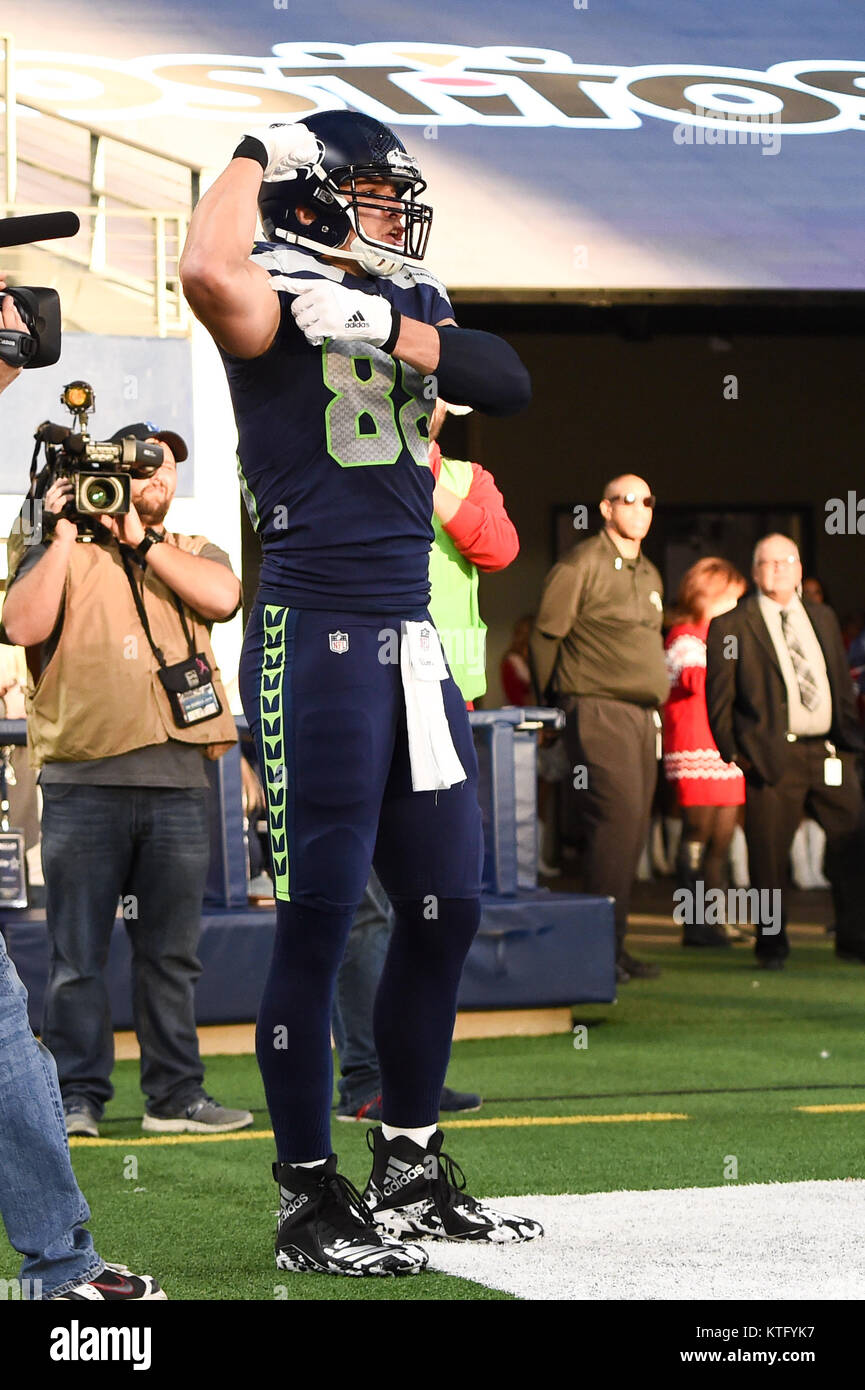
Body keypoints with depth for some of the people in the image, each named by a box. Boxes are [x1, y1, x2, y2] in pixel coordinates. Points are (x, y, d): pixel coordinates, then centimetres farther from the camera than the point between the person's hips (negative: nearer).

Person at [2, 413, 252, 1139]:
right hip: (82, 779, -2)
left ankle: (176, 1095, 12)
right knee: (77, 954, -2)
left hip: (178, 784, 2)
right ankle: (77, 1099, 3)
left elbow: (221, 597, -6)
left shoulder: (195, 554, 18)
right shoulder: (60, 553, 10)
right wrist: (65, 533, -6)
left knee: (171, 951, 6)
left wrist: (139, 539, -4)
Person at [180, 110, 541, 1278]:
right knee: (320, 918, -5)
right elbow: (209, 269, -29)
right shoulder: (278, 307, -6)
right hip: (315, 640, -8)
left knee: (447, 906, 13)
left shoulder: (412, 307, 15)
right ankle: (310, 1202, 4)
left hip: (412, 642, 8)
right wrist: (258, 153, -11)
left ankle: (411, 1173, 27)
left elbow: (509, 383, 0)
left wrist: (390, 326, -13)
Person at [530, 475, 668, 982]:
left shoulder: (650, 575, 18)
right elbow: (546, 634, -3)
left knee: (633, 828, 6)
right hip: (599, 714, -8)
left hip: (643, 714, 8)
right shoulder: (581, 565, -7)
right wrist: (555, 700, 3)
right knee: (618, 819, -15)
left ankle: (614, 945, 11)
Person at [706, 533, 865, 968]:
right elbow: (718, 696, 2)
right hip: (773, 756, -4)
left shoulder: (823, 618, 18)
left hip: (829, 751, 4)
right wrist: (733, 750, -5)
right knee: (769, 854, -2)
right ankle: (771, 943, 12)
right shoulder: (730, 626, 3)